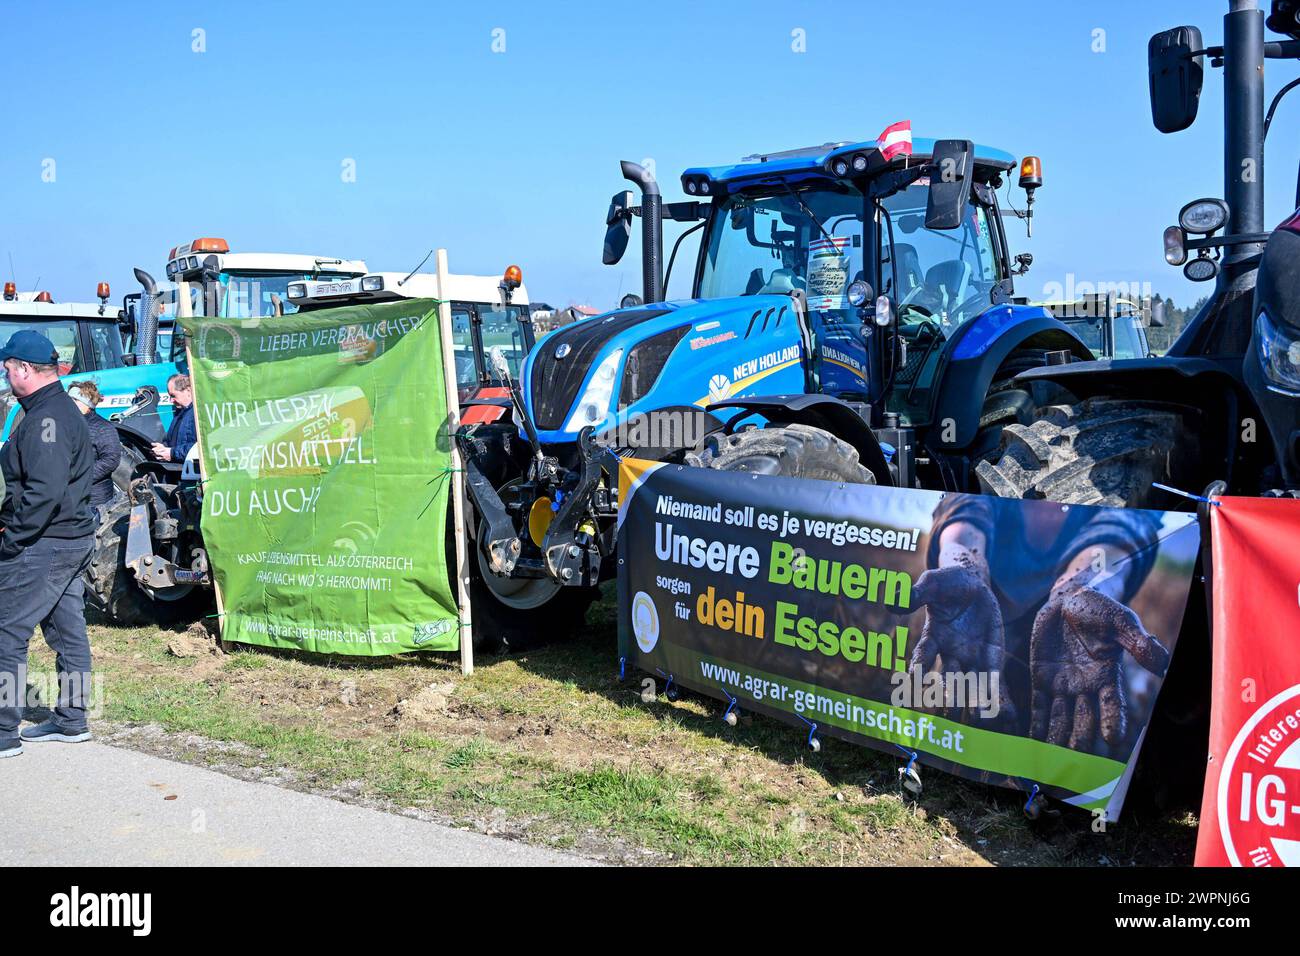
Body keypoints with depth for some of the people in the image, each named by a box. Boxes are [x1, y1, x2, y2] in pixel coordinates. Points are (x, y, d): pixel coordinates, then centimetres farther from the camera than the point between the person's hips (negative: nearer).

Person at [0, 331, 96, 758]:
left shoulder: (44, 419, -19)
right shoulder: (65, 409, 14)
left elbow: (45, 491, -27)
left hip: (42, 545, -10)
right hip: (73, 538, 10)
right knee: (67, 630, 15)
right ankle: (71, 720, 24)